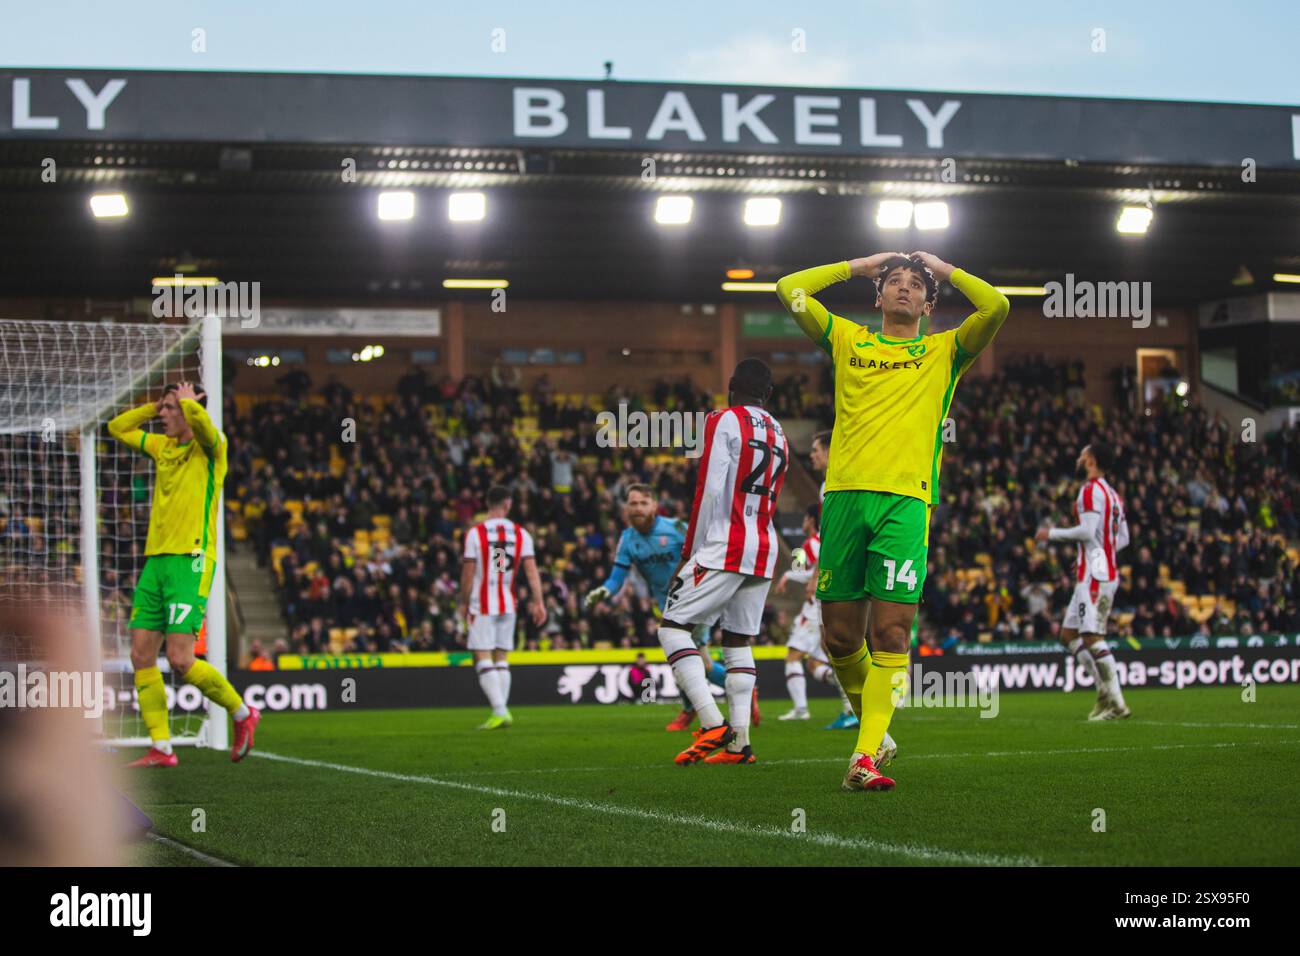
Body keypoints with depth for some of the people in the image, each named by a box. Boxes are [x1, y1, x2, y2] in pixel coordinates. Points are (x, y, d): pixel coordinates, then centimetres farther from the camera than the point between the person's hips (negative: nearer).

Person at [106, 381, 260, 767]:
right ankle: (161, 748, 6)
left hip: (189, 561, -8)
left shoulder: (209, 447, -5)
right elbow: (118, 428, 29)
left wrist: (186, 400, -5)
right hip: (156, 561, 8)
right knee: (141, 655, 1)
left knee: (181, 660, -14)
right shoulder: (162, 446, 18)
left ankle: (242, 713, 7)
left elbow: (199, 418, -27)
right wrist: (154, 405, 17)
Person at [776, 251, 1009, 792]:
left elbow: (997, 306, 2)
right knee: (840, 634, 2)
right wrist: (855, 266, 24)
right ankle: (869, 718, 27)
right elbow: (789, 291, 18)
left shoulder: (944, 352, 16)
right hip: (845, 493, 2)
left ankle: (864, 758, -16)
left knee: (891, 631, -13)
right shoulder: (848, 342, 21)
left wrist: (944, 269, 16)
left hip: (906, 500, -2)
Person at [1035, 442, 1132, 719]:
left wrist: (1051, 534, -8)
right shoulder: (1111, 494, 20)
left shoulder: (1091, 490, -10)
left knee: (1092, 638, -13)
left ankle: (1116, 704, -16)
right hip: (1107, 571, 10)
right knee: (1069, 635, 13)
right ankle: (1105, 691, 8)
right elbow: (1123, 538, 22)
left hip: (1094, 576, -10)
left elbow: (1087, 531, -20)